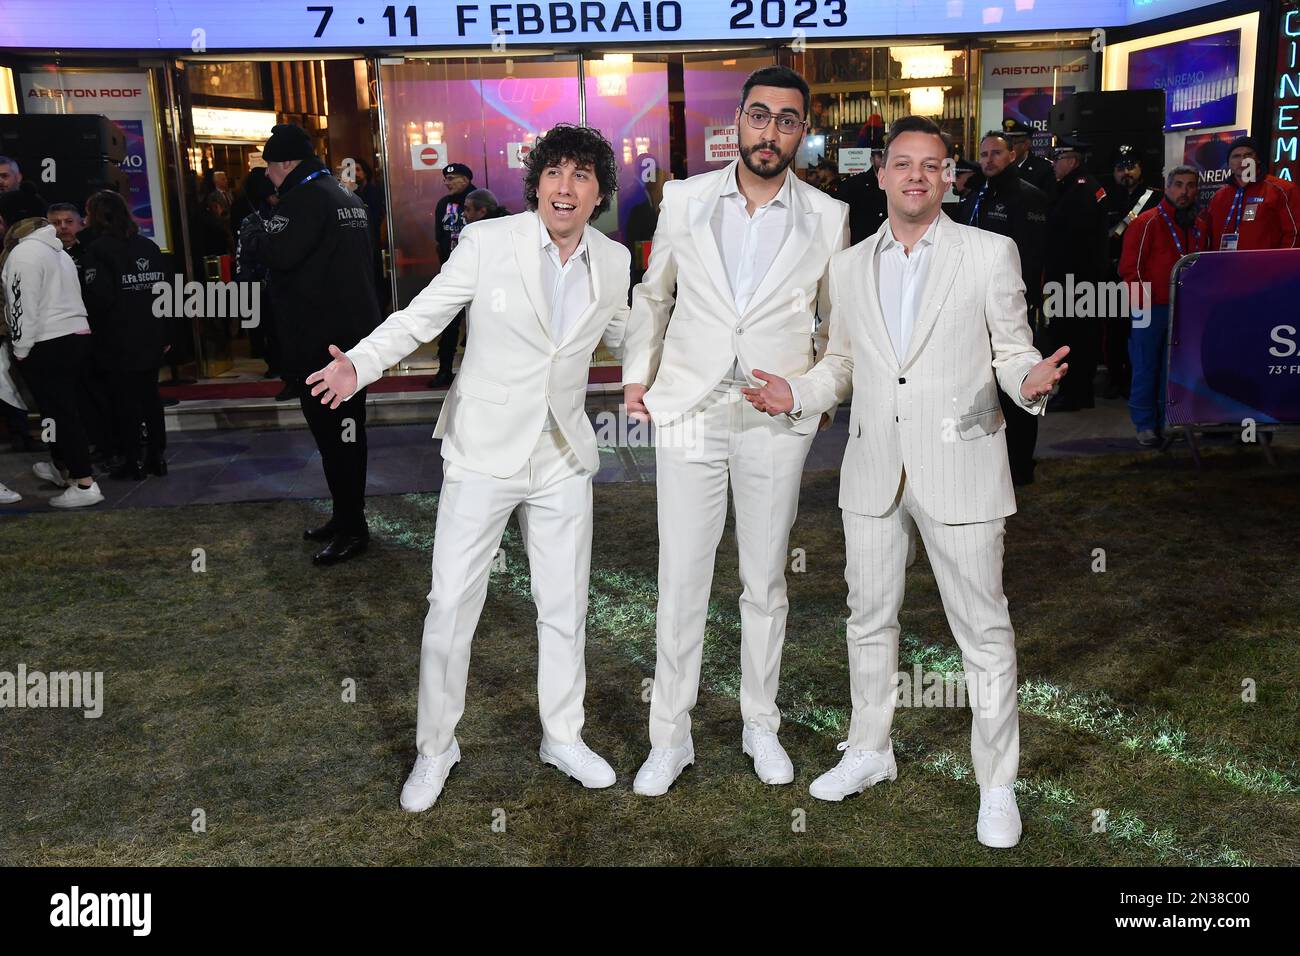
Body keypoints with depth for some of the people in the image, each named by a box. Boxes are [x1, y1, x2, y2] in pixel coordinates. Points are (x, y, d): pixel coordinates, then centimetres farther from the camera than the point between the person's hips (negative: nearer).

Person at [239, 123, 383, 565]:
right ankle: (347, 517, 26)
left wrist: (250, 231, -5)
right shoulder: (345, 196, 18)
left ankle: (351, 528, 0)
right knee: (345, 429, 16)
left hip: (321, 338, -10)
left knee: (333, 431, -5)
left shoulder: (305, 198, -13)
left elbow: (278, 252, -25)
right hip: (355, 328, 10)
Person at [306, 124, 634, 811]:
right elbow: (421, 316, -6)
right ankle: (435, 748, 23)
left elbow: (623, 337, 19)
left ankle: (563, 736, 33)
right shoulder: (487, 241, -10)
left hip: (564, 458, 3)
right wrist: (359, 364, -21)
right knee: (451, 605, 2)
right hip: (485, 452, -3)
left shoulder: (613, 261, 2)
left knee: (564, 607, 13)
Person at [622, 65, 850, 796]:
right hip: (687, 413, 0)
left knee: (766, 584, 12)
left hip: (776, 421, 0)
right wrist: (638, 373, 10)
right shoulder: (685, 200, 2)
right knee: (681, 584, 3)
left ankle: (762, 724, 29)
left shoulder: (828, 217, 1)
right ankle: (670, 736, 18)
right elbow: (654, 294, 14)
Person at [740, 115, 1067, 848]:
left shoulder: (991, 253, -2)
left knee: (983, 629, 3)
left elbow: (1012, 350, 0)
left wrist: (1030, 381, -22)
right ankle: (870, 751, 35)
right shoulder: (849, 266, 9)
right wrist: (797, 393, 0)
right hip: (873, 470, 4)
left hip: (958, 466, -4)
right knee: (871, 618, 16)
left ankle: (998, 785, 18)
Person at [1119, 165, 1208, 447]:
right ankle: (1144, 424, 5)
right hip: (1151, 309, -6)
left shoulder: (1199, 229, 15)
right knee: (1146, 368, -2)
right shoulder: (1146, 223, -5)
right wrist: (1144, 302, -14)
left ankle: (1168, 421, 18)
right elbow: (1130, 267, -9)